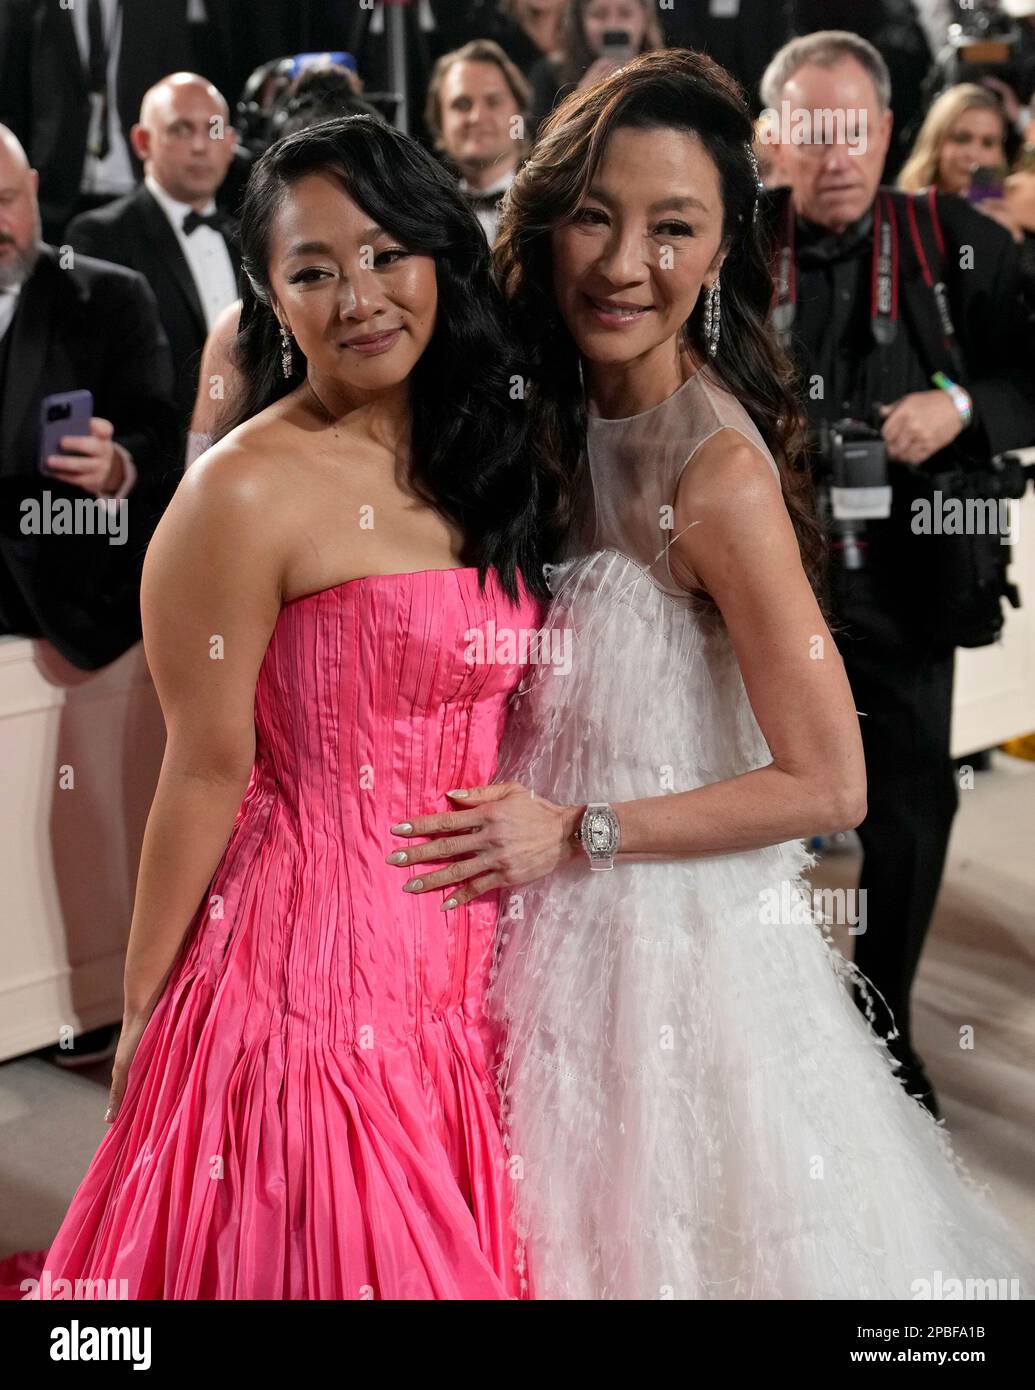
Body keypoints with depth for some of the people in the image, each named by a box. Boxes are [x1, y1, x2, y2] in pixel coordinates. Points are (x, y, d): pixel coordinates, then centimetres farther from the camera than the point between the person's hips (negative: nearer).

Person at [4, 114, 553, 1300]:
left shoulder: (474, 463, 6)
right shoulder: (246, 492, -15)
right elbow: (207, 770, -13)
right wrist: (142, 1010, -6)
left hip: (454, 966, 6)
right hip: (311, 959, -6)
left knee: (443, 1247, 19)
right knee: (320, 1257, 7)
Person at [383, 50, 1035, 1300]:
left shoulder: (718, 469, -23)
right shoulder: (565, 413, -1)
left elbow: (828, 788, -20)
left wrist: (576, 833, -18)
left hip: (673, 934, -7)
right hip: (564, 928, 7)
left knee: (668, 1232, 14)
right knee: (563, 1226, 23)